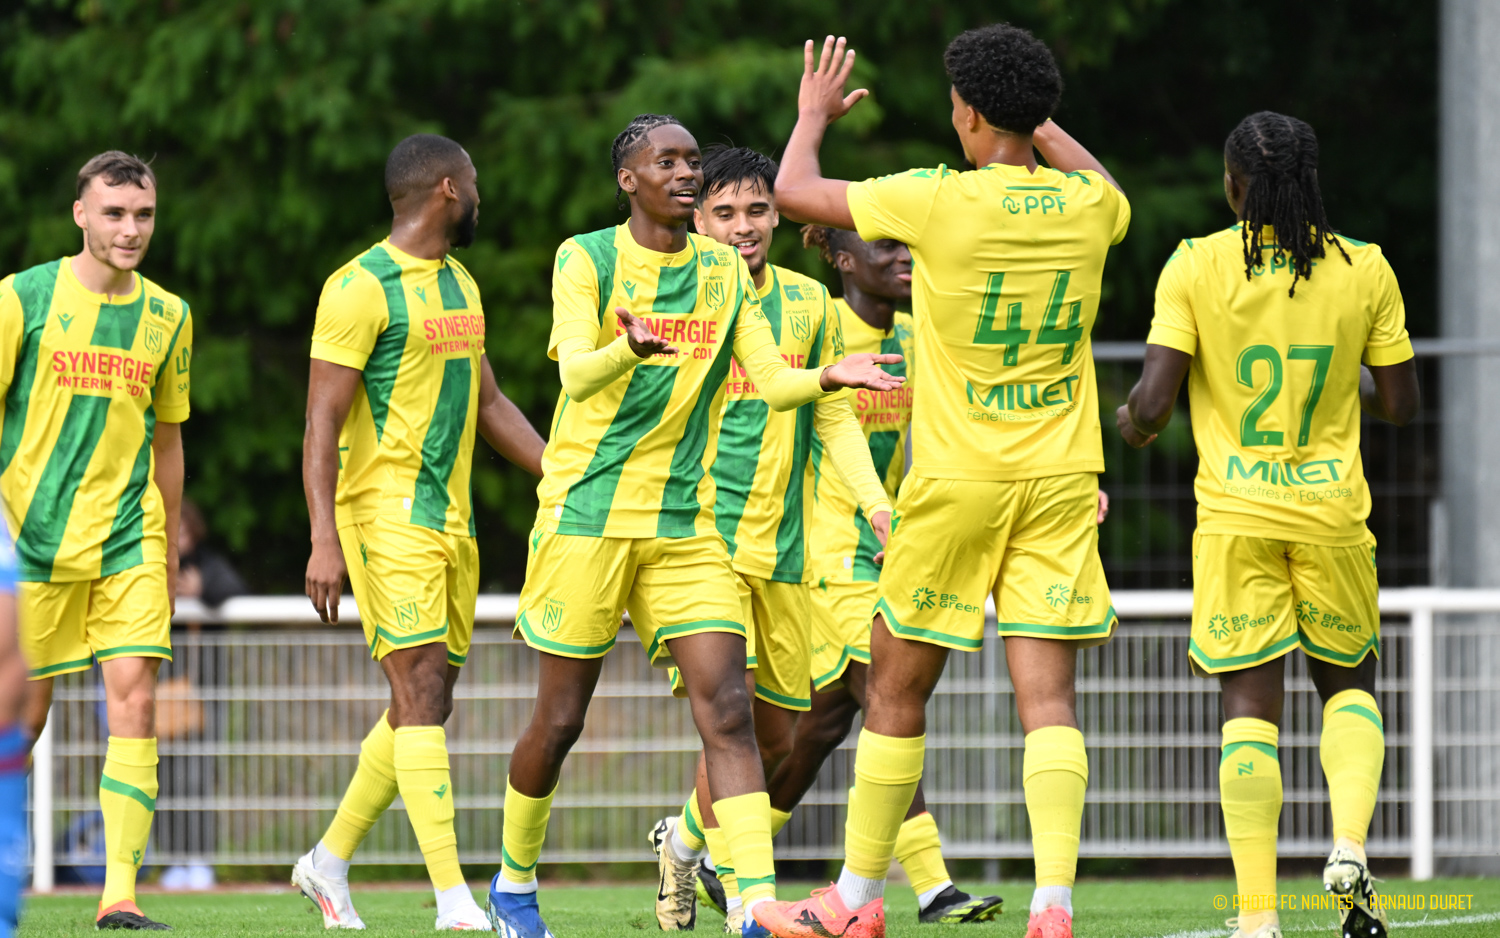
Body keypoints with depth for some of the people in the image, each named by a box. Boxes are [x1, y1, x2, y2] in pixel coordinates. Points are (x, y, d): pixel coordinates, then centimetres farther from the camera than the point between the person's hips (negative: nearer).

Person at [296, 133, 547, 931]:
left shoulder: (459, 285, 17)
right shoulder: (362, 288, -11)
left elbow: (488, 404, 25)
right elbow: (322, 424, -14)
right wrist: (324, 539, -21)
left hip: (450, 517, 9)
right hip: (386, 514, -9)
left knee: (424, 705, 9)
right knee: (421, 691, -13)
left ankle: (330, 862, 24)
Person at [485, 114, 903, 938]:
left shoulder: (724, 271, 10)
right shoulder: (585, 259, -4)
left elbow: (773, 381, 2)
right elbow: (576, 374, -19)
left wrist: (830, 376, -20)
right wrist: (631, 347, -41)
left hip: (685, 523, 4)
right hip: (586, 517, -3)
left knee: (726, 708, -11)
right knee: (560, 719, 3)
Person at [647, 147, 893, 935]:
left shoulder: (808, 304, 10)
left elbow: (832, 415, 14)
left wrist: (876, 502, 3)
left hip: (781, 542, 5)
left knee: (779, 735, 9)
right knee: (729, 704, -19)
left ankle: (686, 838, 34)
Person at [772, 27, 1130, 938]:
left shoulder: (941, 202, -13)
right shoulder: (1085, 207, 0)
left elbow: (795, 191, 0)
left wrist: (814, 115, 19)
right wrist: (1039, 120, 36)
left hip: (958, 483, -3)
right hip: (1061, 482, 3)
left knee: (896, 691, 11)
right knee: (1049, 699, -2)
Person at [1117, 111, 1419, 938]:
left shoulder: (1195, 268, -6)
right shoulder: (1364, 270, -1)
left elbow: (1152, 402, -10)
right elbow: (1399, 404, 5)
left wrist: (1132, 425, 13)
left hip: (1235, 515, -1)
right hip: (1331, 510, 1)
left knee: (1249, 706, 0)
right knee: (1349, 682, 20)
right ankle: (1350, 845, -4)